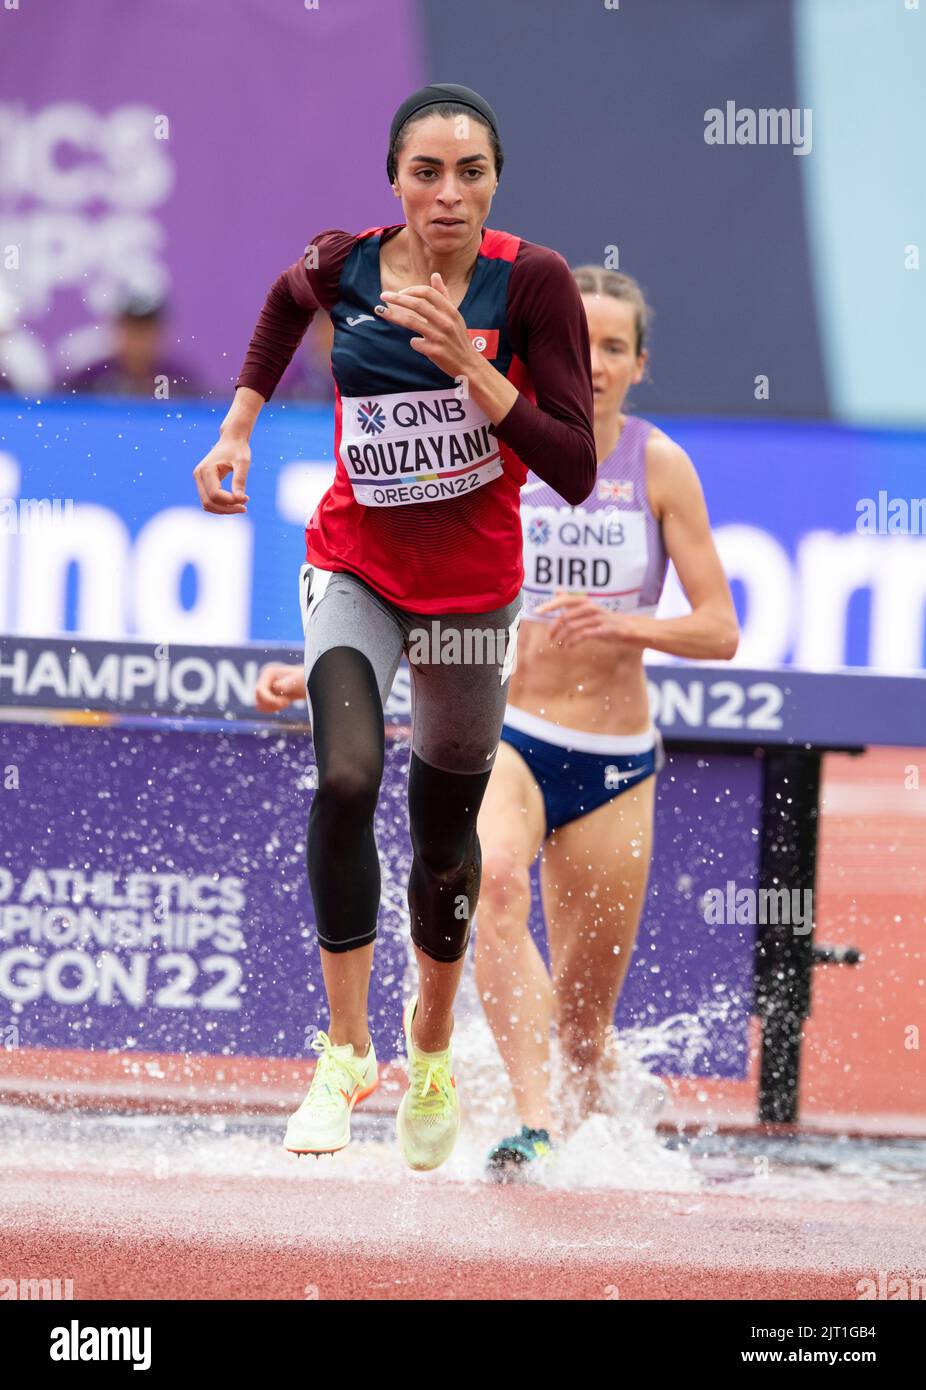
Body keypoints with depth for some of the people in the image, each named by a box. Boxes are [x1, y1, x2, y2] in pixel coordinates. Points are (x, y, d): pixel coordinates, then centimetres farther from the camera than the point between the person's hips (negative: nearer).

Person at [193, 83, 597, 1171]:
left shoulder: (533, 283, -18)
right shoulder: (342, 268, -12)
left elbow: (575, 475, -21)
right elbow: (288, 300, 16)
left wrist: (469, 367, -30)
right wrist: (237, 432, 11)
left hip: (474, 587, 0)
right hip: (356, 569, 0)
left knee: (445, 827, 13)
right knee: (346, 780, -24)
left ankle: (432, 1048, 39)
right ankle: (345, 1051, -15)